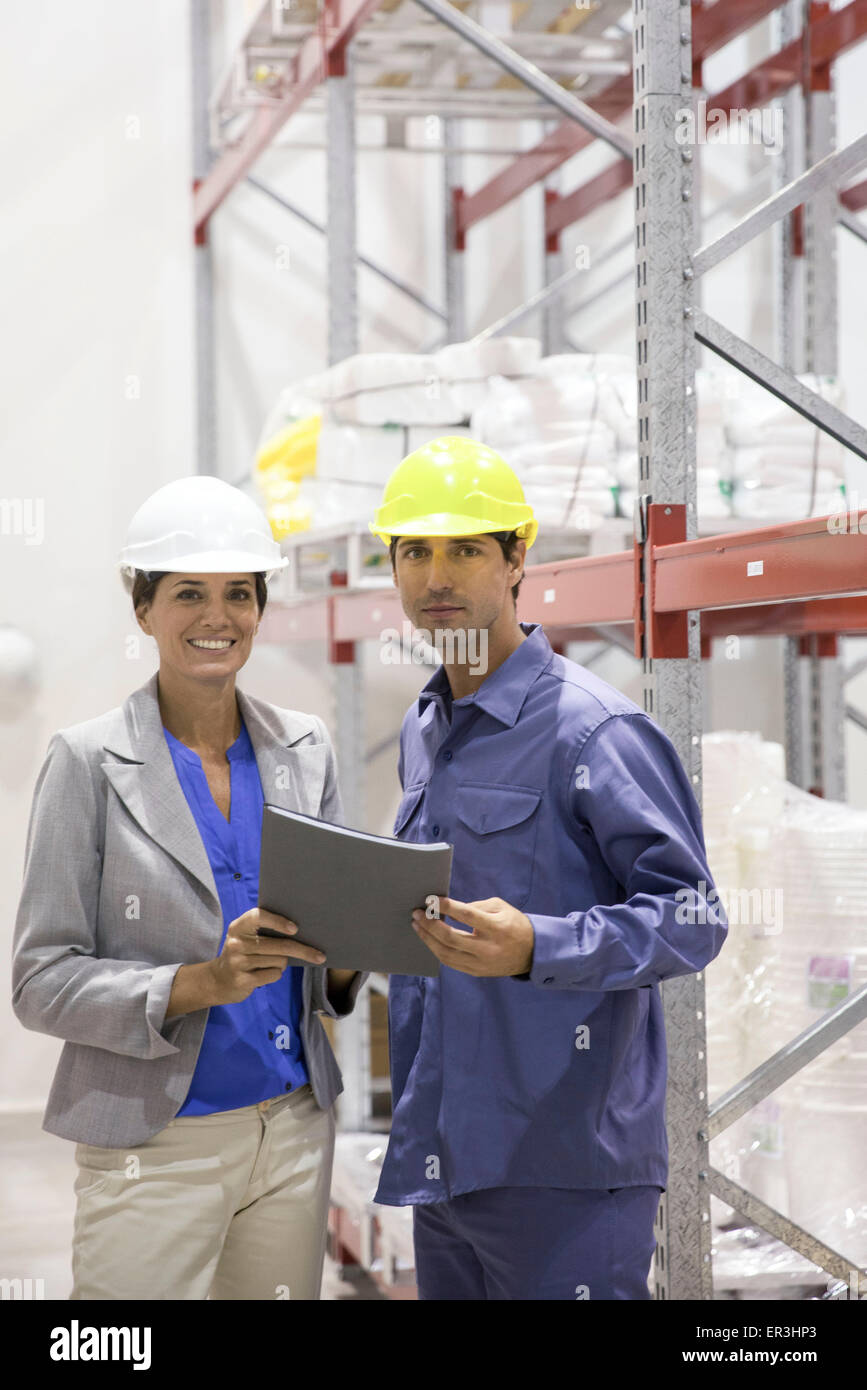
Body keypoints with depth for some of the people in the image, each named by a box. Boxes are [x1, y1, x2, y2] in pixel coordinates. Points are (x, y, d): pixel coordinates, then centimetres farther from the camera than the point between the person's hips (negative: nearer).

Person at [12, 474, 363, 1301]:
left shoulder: (305, 748, 7)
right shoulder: (90, 761, -7)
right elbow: (41, 982, -9)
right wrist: (201, 983, -22)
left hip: (295, 1131, 4)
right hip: (155, 1146, -4)